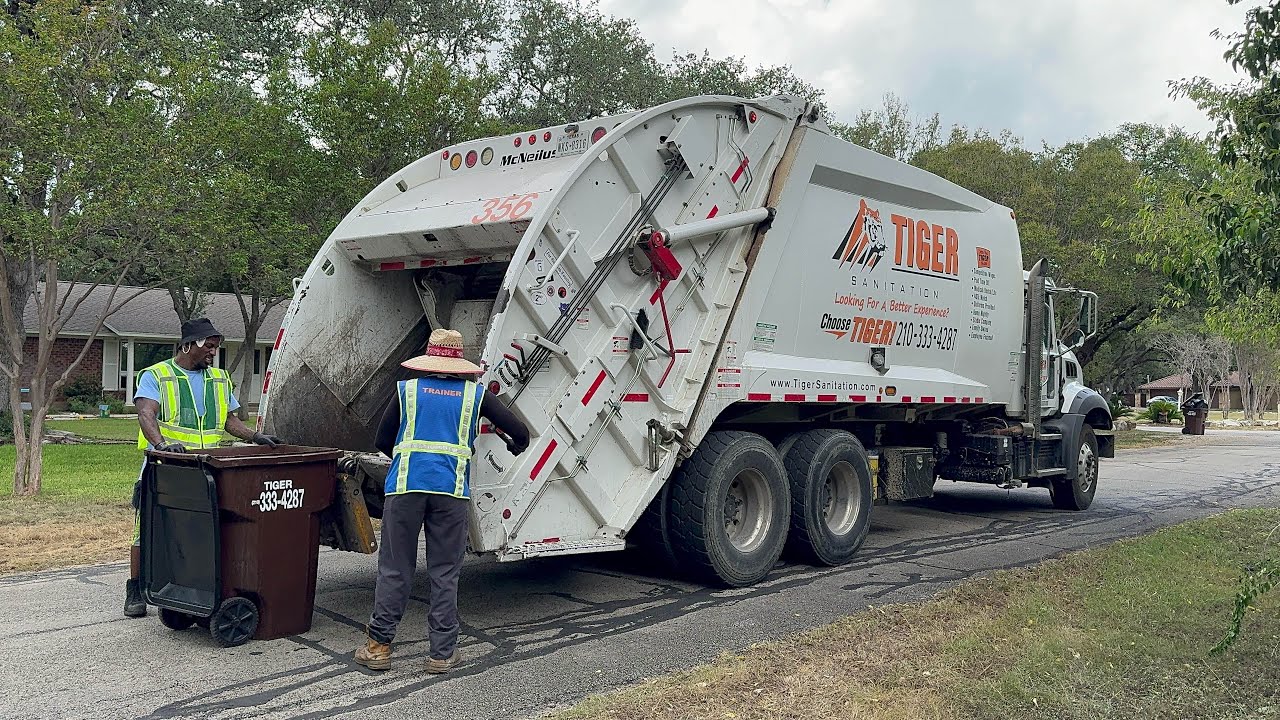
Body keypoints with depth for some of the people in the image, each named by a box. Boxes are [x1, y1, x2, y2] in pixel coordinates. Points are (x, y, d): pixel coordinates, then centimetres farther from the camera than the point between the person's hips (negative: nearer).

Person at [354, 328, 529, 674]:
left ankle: (378, 646, 13)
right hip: (452, 490, 0)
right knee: (445, 573, 7)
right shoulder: (475, 394, 9)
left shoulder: (407, 389, 10)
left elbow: (382, 441, 15)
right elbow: (520, 433, 10)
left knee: (394, 568, 8)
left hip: (405, 486, 1)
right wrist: (516, 446, 33)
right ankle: (442, 652, 10)